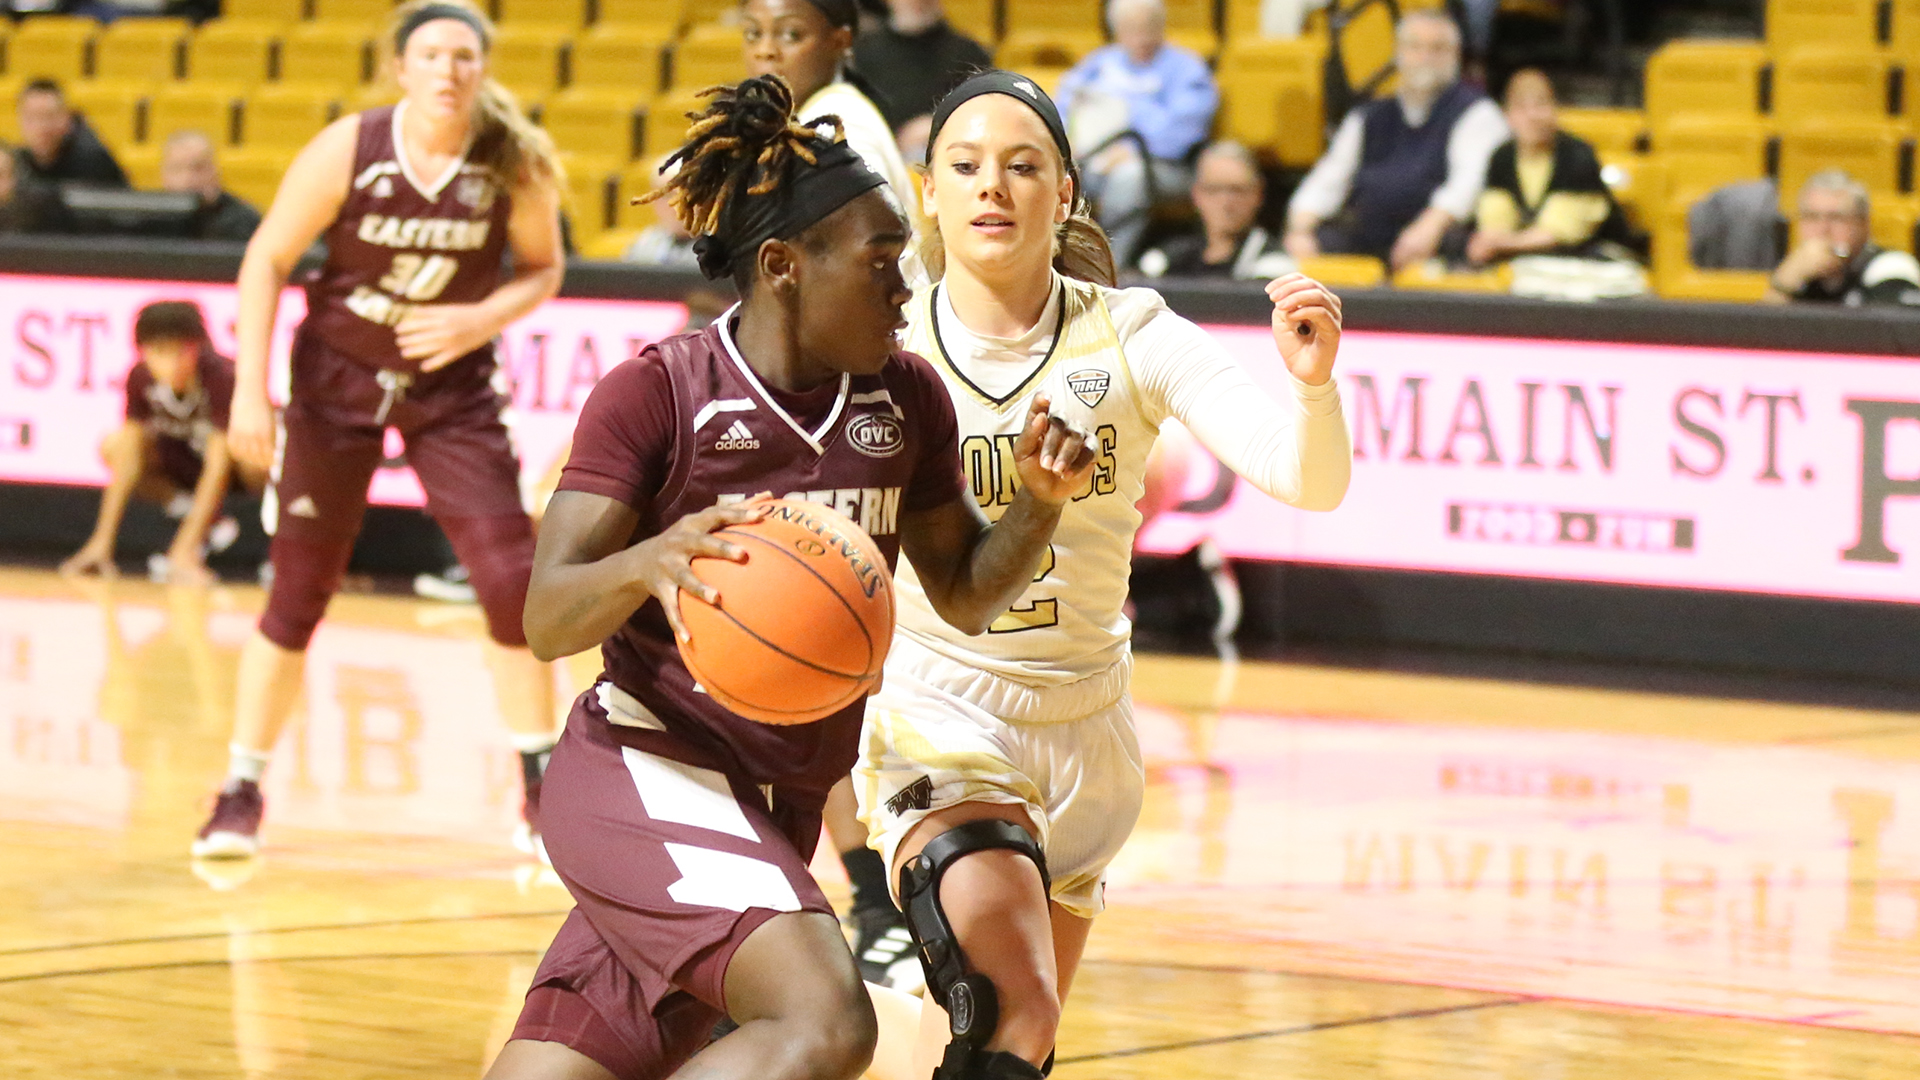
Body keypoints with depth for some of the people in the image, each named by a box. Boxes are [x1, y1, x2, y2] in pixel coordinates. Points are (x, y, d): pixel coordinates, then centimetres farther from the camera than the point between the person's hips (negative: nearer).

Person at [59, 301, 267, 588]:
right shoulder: (141, 377, -20)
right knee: (113, 446, -16)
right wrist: (102, 542, -24)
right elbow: (128, 455, -18)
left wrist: (184, 552, -42)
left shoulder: (222, 378, -34)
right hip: (189, 457, 6)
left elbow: (218, 467, -37)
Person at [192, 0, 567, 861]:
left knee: (512, 582, -8)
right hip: (336, 377, -1)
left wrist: (483, 319, -19)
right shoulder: (348, 151, -19)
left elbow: (542, 269, 2)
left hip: (451, 386, 1)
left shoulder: (515, 166, -14)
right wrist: (250, 390, -15)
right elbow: (267, 260, -10)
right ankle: (240, 796, 14)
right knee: (297, 595, 1)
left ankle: (542, 795, 7)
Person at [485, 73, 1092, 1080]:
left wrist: (1040, 502, -3)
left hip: (778, 806, 6)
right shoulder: (657, 391, -10)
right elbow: (546, 619, -15)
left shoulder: (907, 399, 6)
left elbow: (963, 595, 17)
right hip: (644, 771, -6)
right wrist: (651, 560, -36)